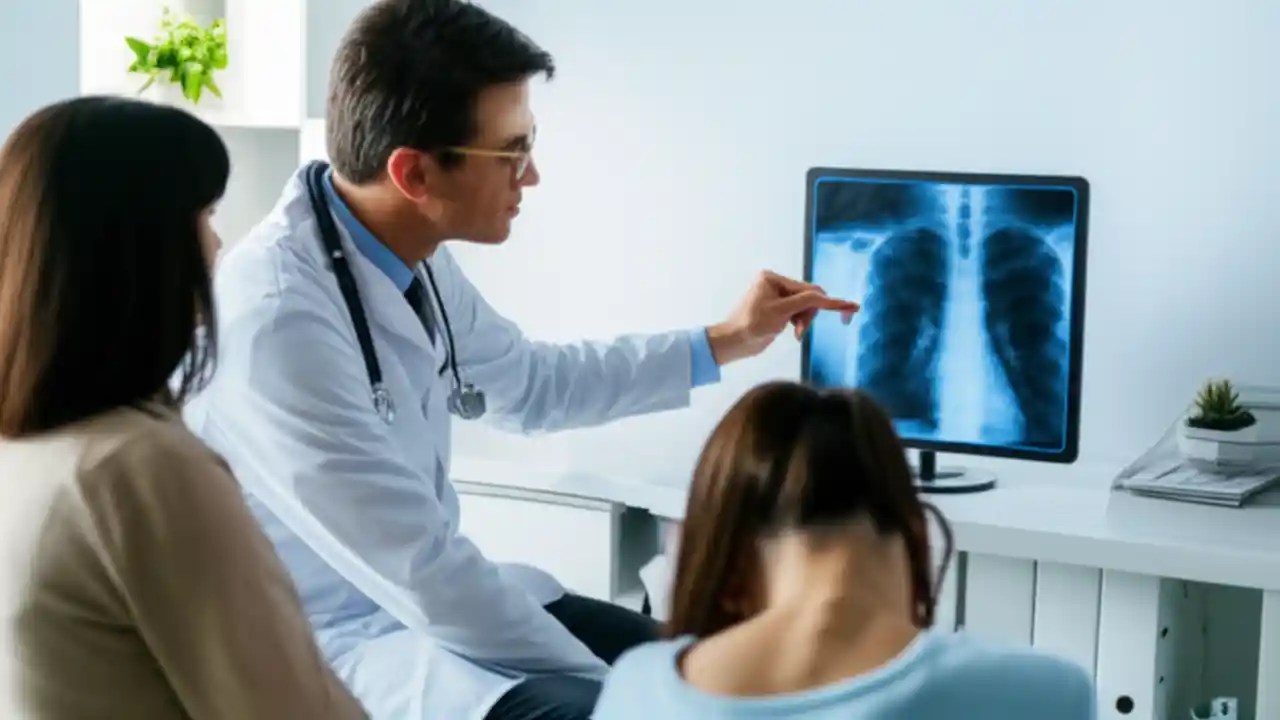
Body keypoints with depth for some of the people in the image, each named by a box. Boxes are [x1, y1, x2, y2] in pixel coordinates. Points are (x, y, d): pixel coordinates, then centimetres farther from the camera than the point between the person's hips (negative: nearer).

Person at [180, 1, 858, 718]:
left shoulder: (411, 258, -1)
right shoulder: (278, 318, -28)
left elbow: (532, 382, 19)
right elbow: (421, 573, -26)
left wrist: (724, 342, 21)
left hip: (428, 597, 8)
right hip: (340, 647, -8)